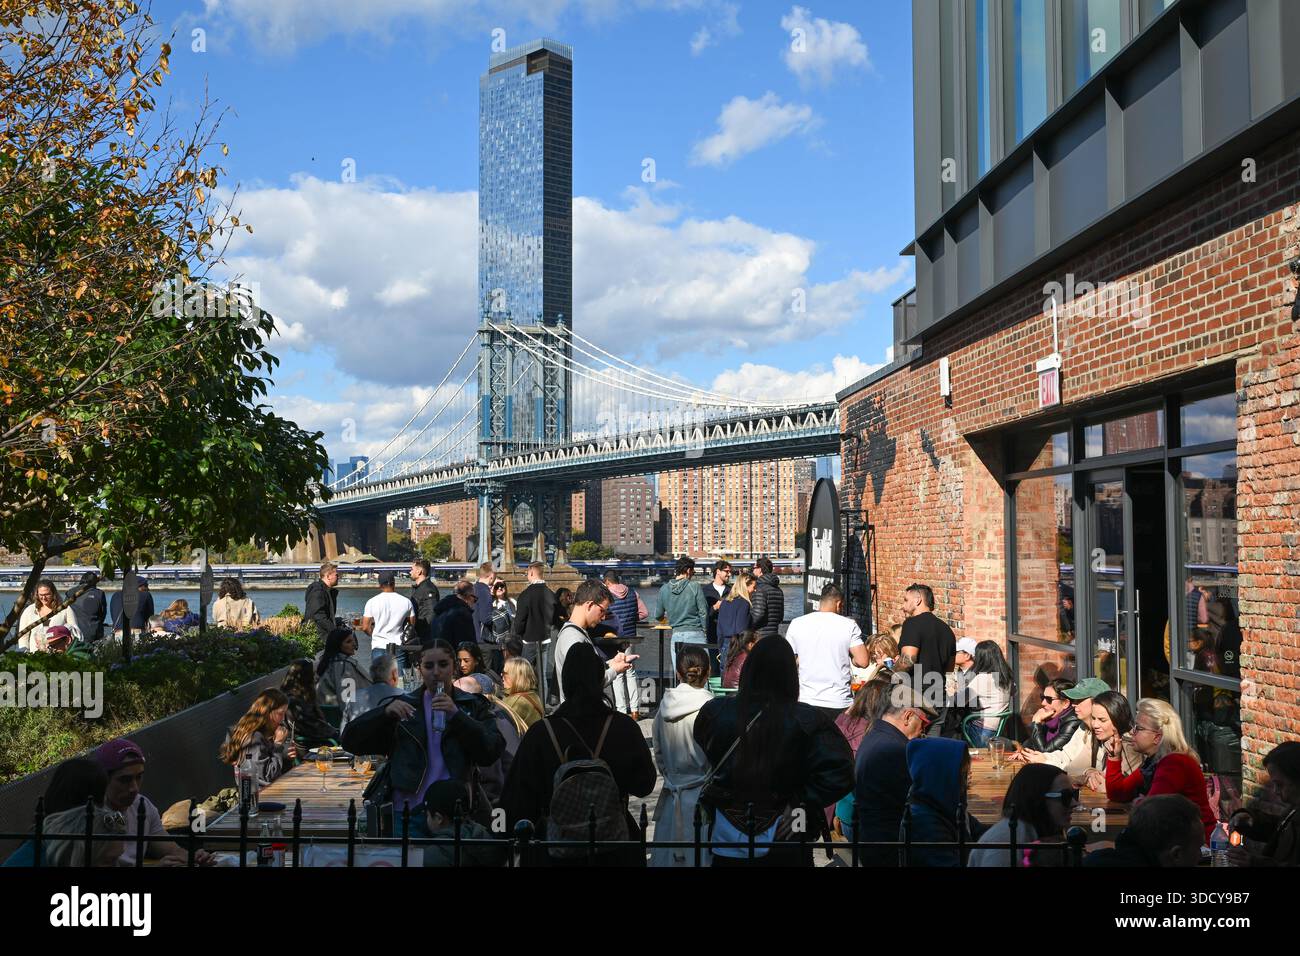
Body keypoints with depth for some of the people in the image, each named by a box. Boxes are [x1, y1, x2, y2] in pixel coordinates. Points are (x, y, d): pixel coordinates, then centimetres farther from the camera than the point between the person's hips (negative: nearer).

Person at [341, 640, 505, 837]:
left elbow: (492, 753, -6)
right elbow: (350, 741, 4)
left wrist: (455, 715, -15)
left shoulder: (474, 707, 9)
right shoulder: (402, 705, 11)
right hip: (406, 813, 0)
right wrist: (386, 712, -13)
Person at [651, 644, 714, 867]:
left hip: (672, 796, 5)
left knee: (666, 855, 14)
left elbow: (658, 753, 9)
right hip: (702, 796, -5)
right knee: (700, 856, 3)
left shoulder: (664, 707, -1)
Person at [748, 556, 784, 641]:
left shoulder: (760, 588, -13)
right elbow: (781, 616, 19)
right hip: (774, 634, 8)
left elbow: (758, 614, -21)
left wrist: (747, 627, -8)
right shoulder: (778, 590, 14)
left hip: (761, 635, -8)